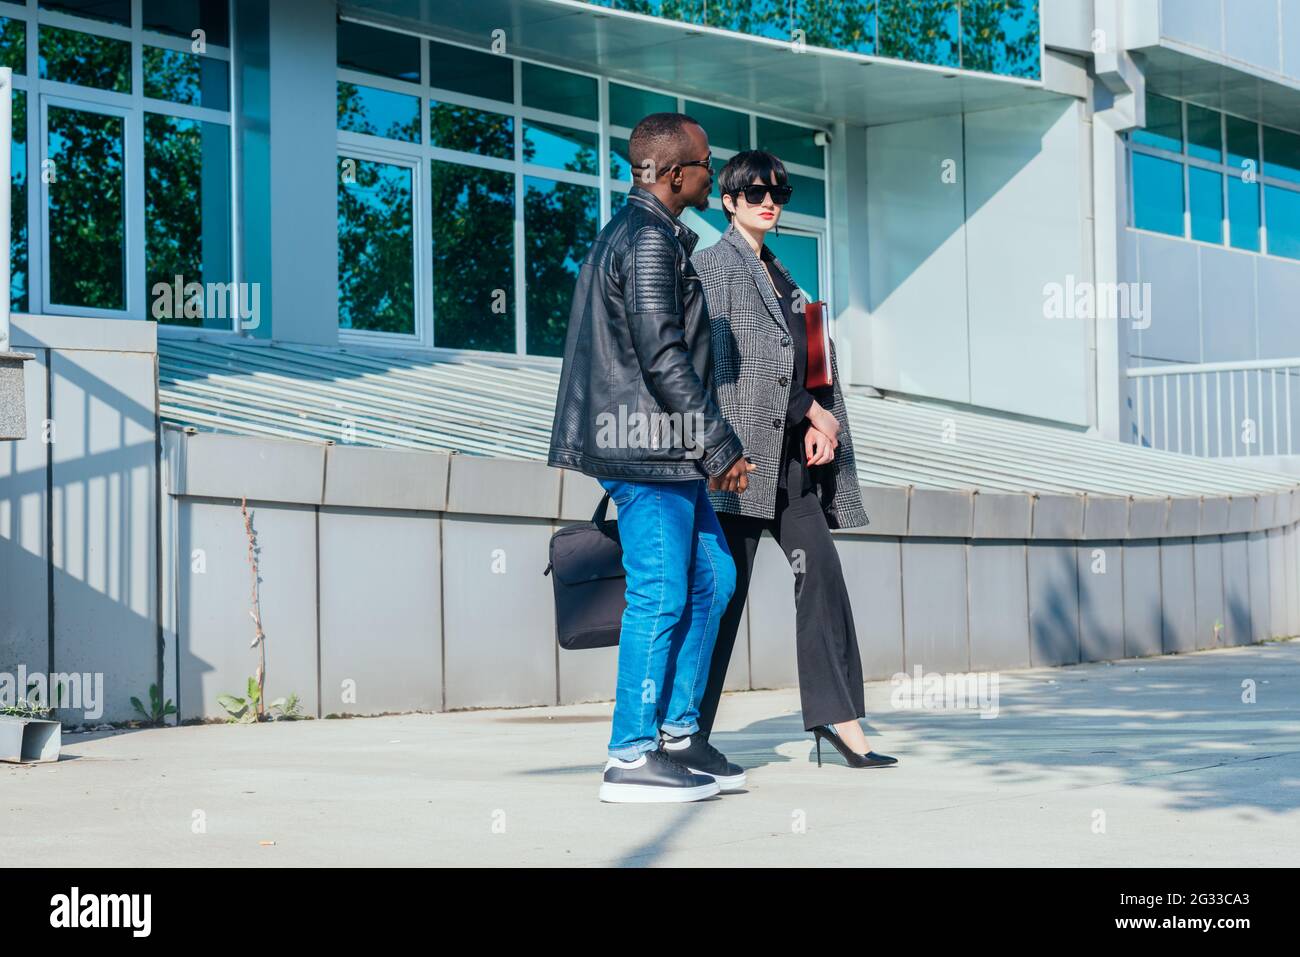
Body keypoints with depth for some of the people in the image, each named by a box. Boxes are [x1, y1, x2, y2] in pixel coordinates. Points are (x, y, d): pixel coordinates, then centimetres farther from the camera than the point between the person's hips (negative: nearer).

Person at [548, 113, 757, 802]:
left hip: (665, 452, 11)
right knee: (661, 596, -7)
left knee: (711, 576, 14)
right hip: (650, 445, -11)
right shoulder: (649, 237, -14)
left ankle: (678, 733, 17)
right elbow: (662, 356, -20)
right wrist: (722, 447, -16)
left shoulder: (632, 231, 19)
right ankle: (631, 759, -3)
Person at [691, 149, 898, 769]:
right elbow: (723, 358, -9)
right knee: (726, 585, -7)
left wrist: (816, 425, 4)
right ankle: (691, 731, -3)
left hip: (792, 456, 8)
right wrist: (813, 411, -7)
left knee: (821, 573, 0)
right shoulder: (714, 265, -1)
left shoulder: (779, 275, 22)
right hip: (743, 447, -8)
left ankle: (838, 717, 2)